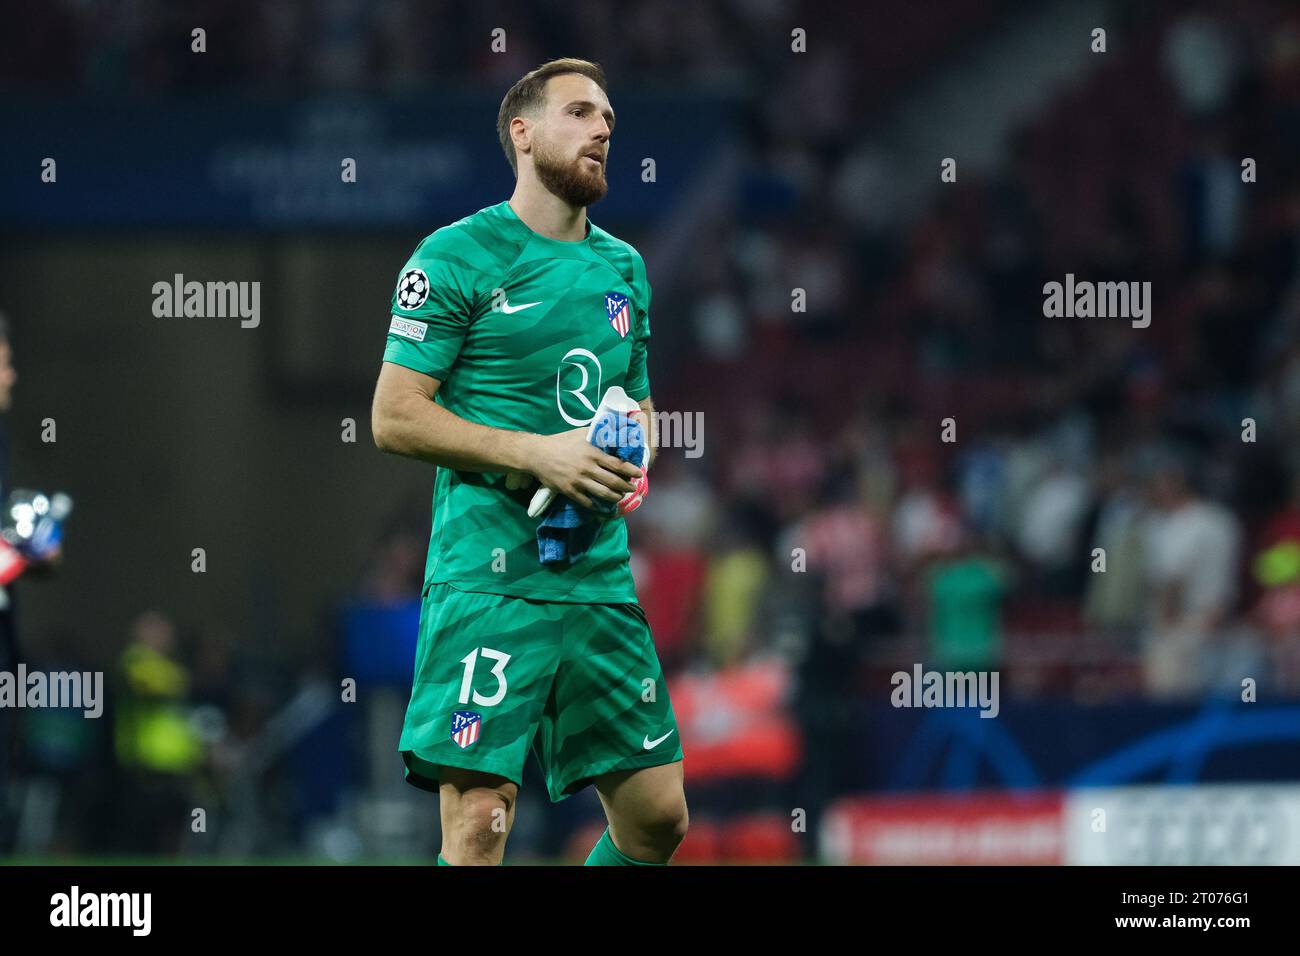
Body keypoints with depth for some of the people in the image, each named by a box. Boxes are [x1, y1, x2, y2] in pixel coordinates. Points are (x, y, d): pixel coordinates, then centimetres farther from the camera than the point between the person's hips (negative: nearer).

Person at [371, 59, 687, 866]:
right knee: (479, 823, -13)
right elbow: (395, 417, -7)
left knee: (658, 815, 5)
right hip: (490, 577, -7)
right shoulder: (458, 256, -4)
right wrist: (538, 454, -15)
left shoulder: (623, 267, 17)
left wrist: (634, 461, 5)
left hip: (601, 578, 7)